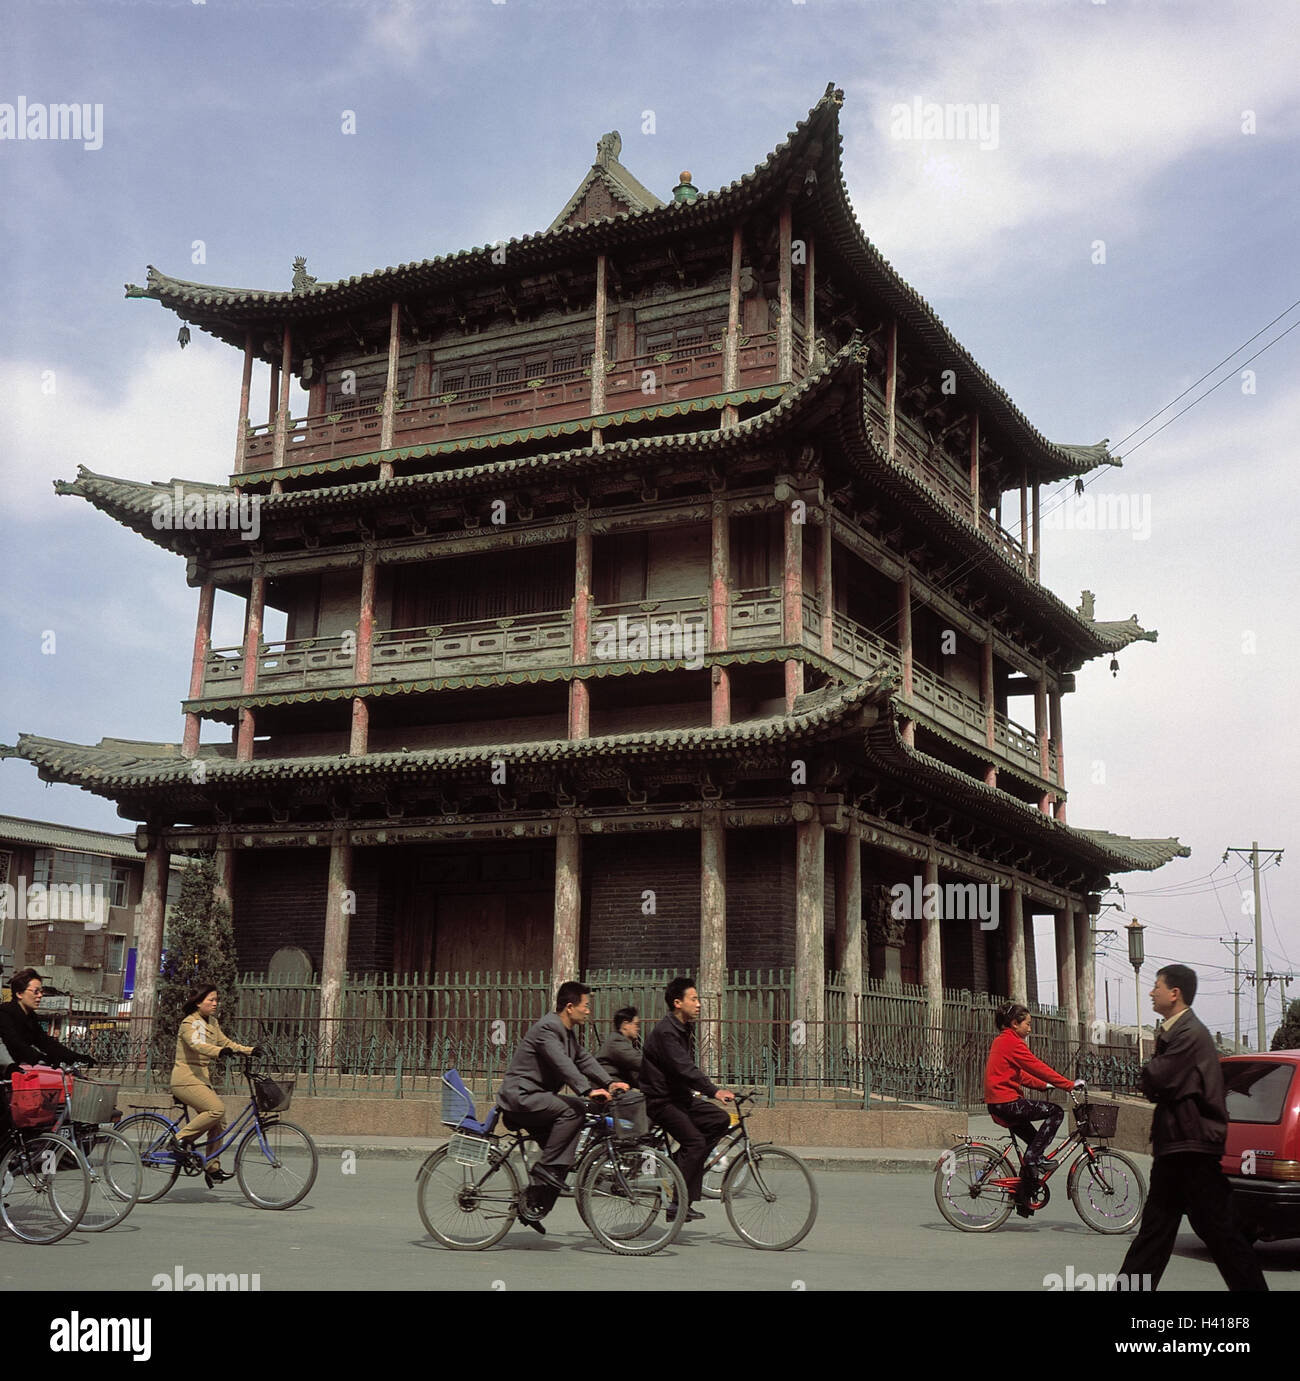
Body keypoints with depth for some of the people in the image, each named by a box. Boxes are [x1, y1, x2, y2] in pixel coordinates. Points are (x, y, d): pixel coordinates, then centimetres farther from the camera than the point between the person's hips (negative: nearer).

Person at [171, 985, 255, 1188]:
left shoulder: (211, 1023, 15)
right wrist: (220, 1052, -48)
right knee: (217, 1108, -26)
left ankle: (212, 1167, 10)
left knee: (219, 1123, 2)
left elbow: (225, 1042, 16)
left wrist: (250, 1050, 1)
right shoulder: (190, 1024, -12)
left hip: (201, 1079, 9)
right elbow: (197, 1045, -30)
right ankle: (182, 1138, -13)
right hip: (186, 1079, -9)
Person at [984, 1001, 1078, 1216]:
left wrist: (1044, 1085, 21)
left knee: (1036, 1141, 17)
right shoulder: (1012, 1041, -11)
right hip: (1007, 1102, -10)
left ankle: (1022, 1198, 18)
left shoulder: (1000, 1041, 20)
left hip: (996, 1104, 10)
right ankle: (1032, 1159, -9)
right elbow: (1037, 1067, -15)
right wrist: (1070, 1084, -11)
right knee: (1056, 1111, -7)